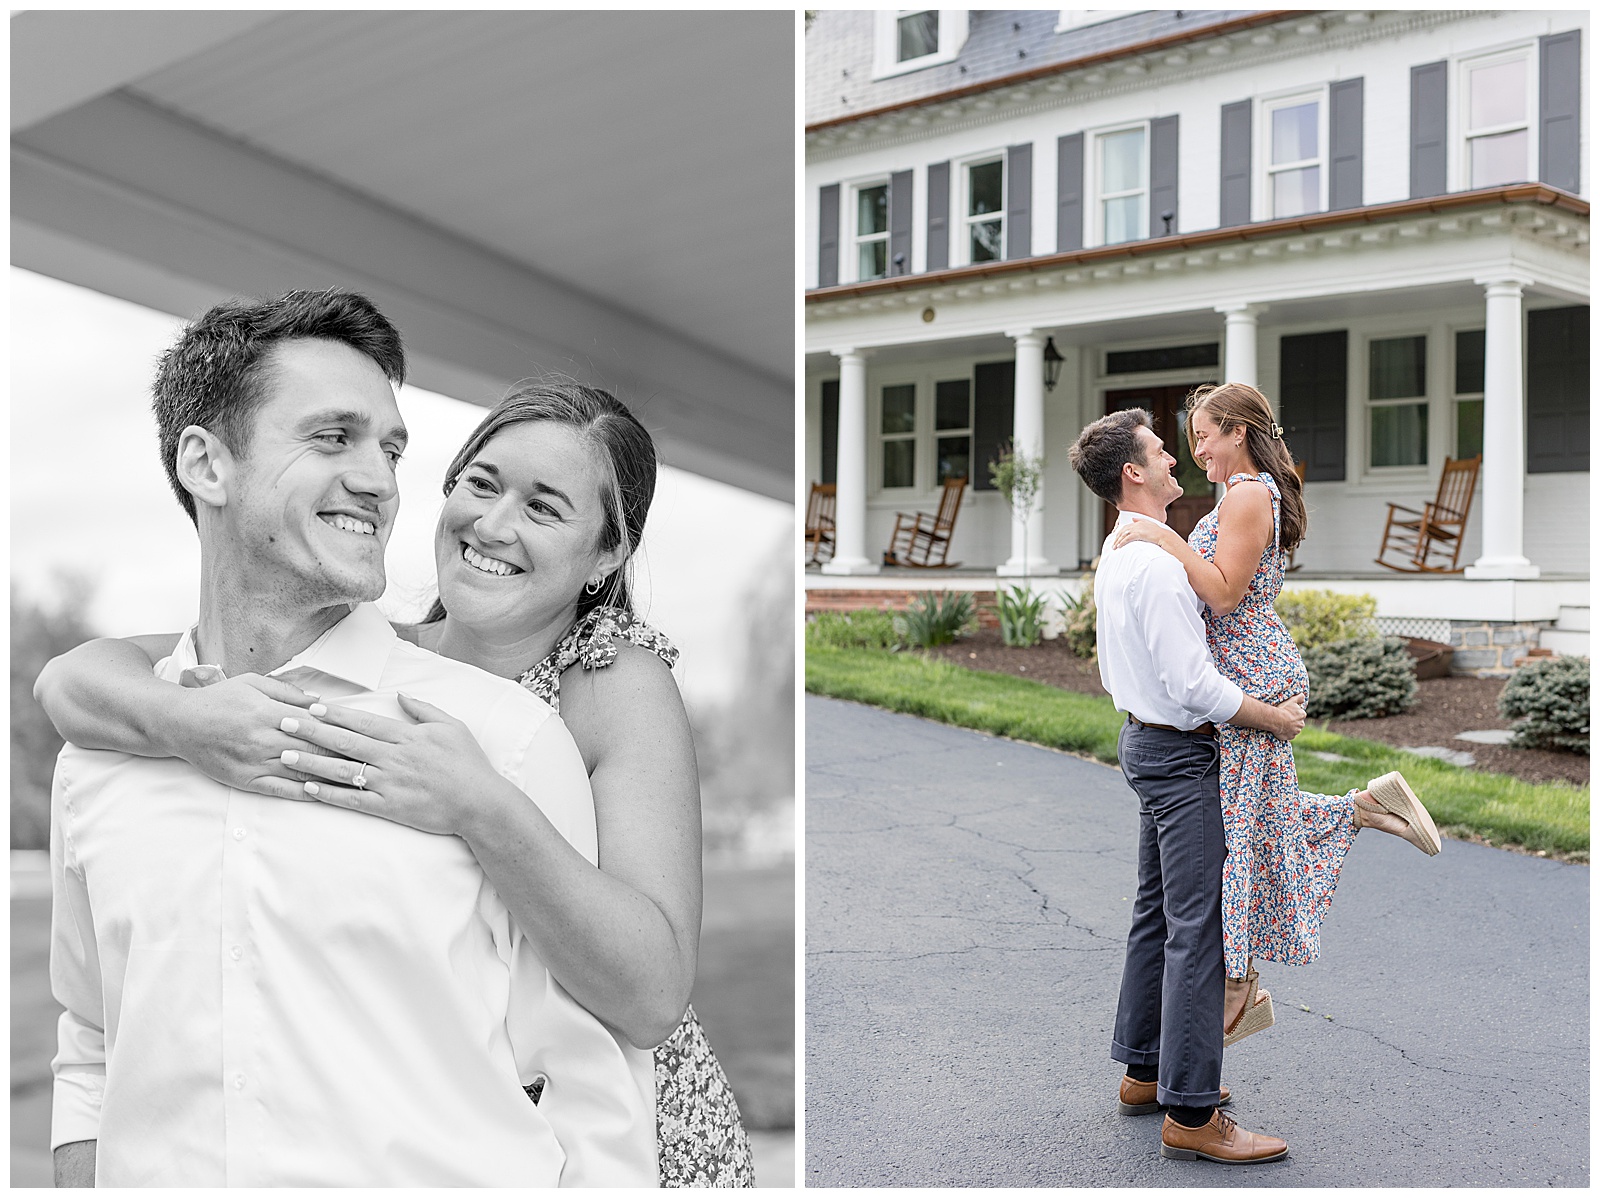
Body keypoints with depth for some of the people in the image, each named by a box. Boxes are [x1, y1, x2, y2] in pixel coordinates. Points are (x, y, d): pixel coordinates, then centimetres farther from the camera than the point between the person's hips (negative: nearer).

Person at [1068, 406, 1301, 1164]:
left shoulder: (1113, 554, 11)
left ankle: (1145, 1073, 28)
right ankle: (1190, 1114, -4)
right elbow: (1193, 683, -23)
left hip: (1143, 737, 11)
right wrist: (1275, 719, -12)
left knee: (1157, 912, 17)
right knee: (1197, 928, -8)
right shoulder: (1155, 562, -21)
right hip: (1180, 751, -11)